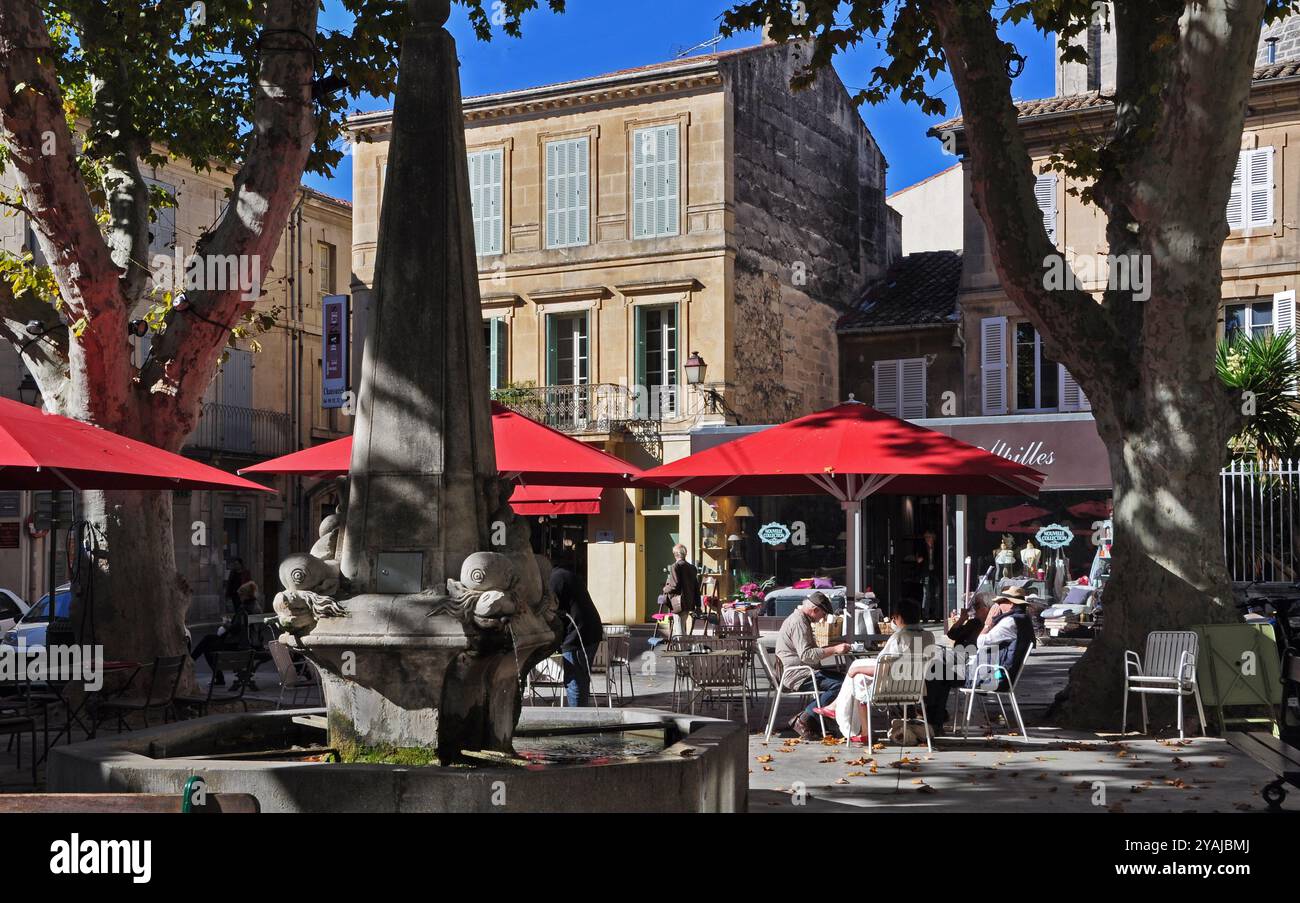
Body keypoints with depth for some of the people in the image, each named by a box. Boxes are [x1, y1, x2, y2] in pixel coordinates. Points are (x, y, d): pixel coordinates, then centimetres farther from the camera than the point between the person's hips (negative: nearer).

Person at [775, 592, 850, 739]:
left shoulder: (802, 620, 20)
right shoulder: (798, 623, -15)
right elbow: (806, 655, -24)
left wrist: (833, 648, 17)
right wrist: (834, 650, -21)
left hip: (803, 671, 11)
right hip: (796, 675, -11)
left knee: (840, 676, 2)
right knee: (839, 685, -23)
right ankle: (803, 719, -18)